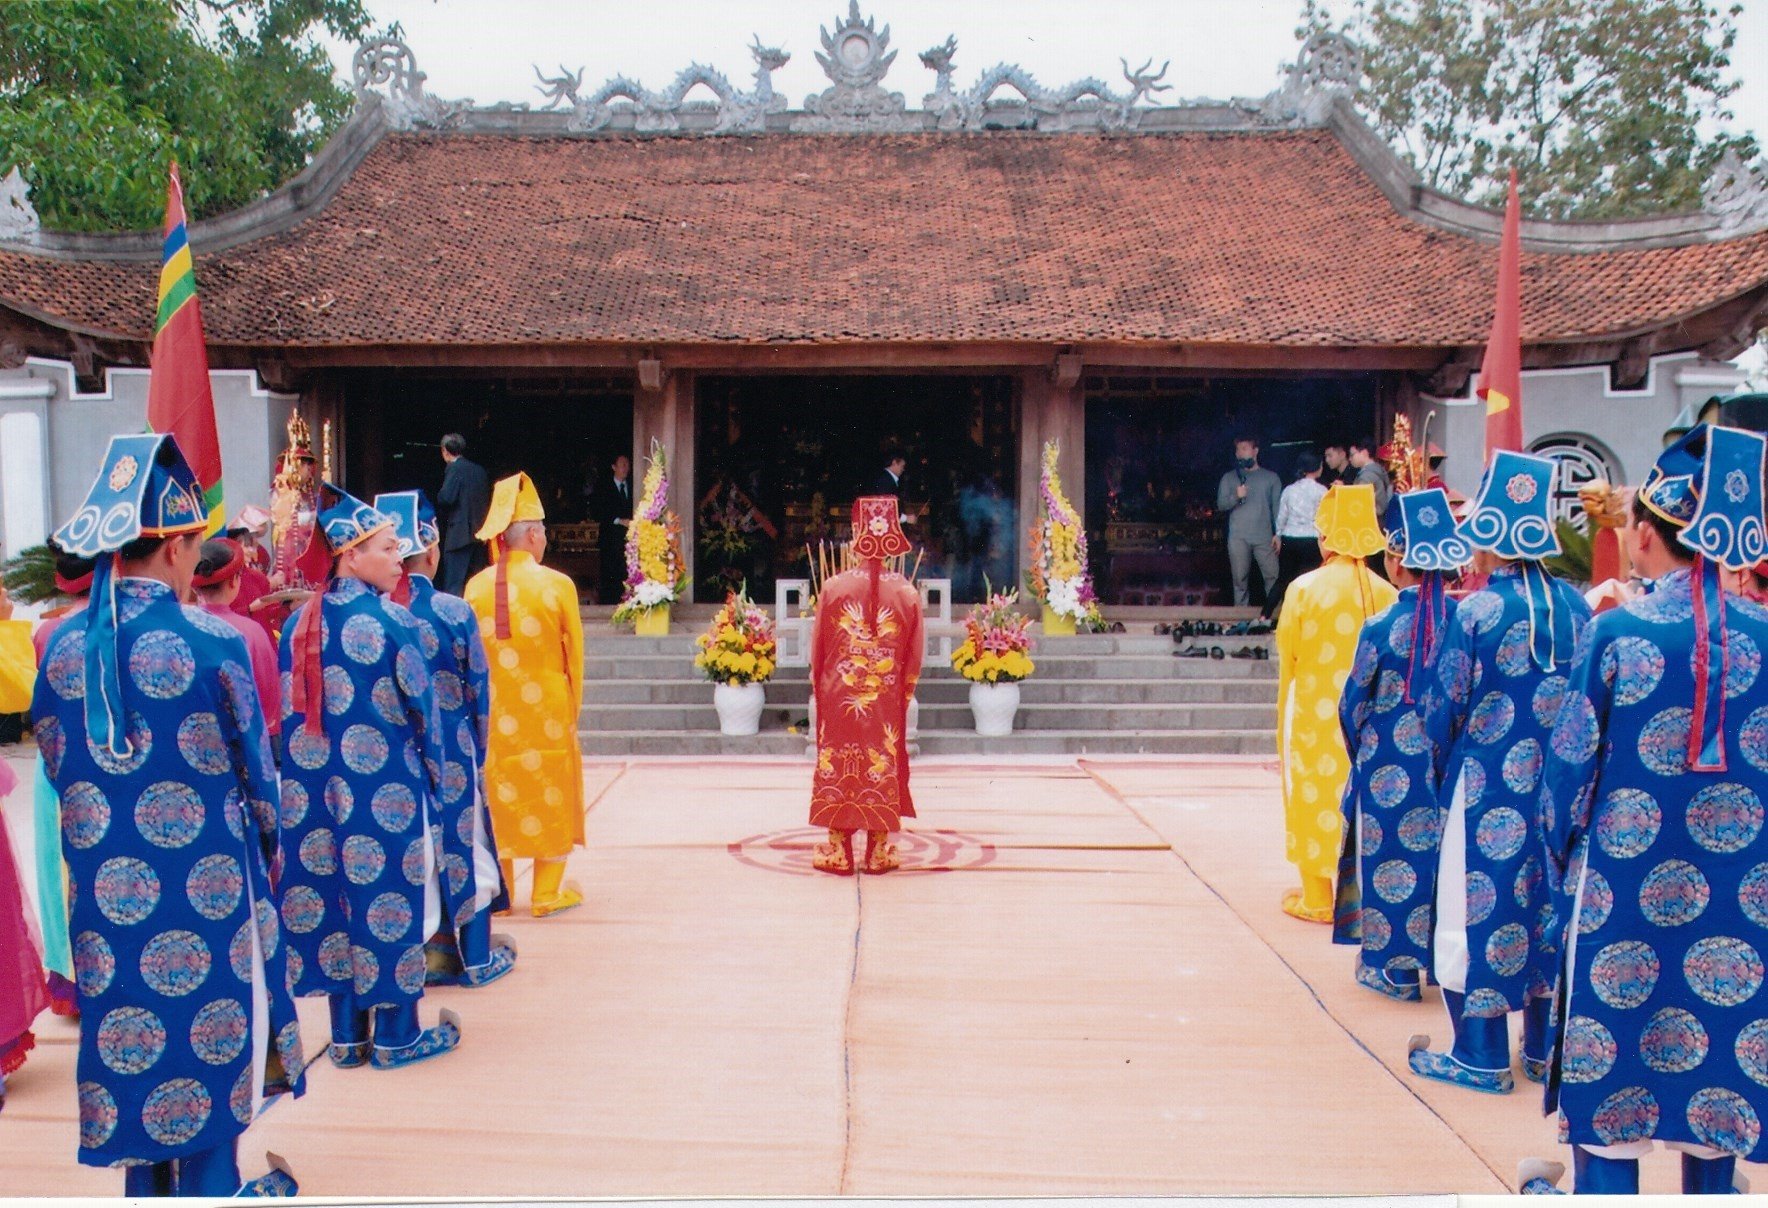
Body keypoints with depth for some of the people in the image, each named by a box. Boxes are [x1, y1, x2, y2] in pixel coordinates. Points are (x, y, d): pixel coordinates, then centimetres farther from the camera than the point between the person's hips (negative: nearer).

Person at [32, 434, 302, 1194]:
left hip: (101, 881, 5)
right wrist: (269, 844, 10)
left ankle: (145, 1180, 30)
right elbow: (253, 768, -7)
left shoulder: (62, 645, -3)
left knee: (127, 1031, 17)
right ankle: (209, 1179, 21)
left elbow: (56, 766, 8)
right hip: (202, 886, -4)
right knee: (207, 1038, 10)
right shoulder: (211, 643, -17)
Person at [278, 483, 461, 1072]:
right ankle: (396, 1035, 15)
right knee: (389, 896, 5)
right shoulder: (389, 620, -13)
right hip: (385, 784, -6)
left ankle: (346, 1035, 22)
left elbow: (287, 712, 8)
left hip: (316, 782, 6)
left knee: (332, 895, 12)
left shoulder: (299, 623, 4)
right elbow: (420, 703, -9)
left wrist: (320, 764, 16)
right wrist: (432, 766, 6)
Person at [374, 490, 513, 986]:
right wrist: (478, 750, 9)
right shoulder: (454, 611, -14)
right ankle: (474, 954, 21)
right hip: (449, 751, -2)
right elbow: (478, 691, -5)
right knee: (459, 839, 10)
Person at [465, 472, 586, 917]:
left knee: (498, 796, 14)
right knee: (551, 795, 11)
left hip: (493, 713, 3)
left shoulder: (475, 587, -6)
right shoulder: (557, 585, -13)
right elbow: (573, 657, -5)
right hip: (546, 712, -3)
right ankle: (547, 894, 17)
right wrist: (572, 711, 9)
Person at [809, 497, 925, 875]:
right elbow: (914, 657, 1)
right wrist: (904, 695, 14)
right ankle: (879, 851, 15)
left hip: (838, 698, -1)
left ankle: (839, 850, 12)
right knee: (883, 767, 9)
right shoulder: (908, 592, -4)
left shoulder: (833, 587, -8)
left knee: (837, 766, 7)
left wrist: (819, 688, 13)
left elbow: (817, 649, -1)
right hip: (887, 702, 1)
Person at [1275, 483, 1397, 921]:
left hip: (1314, 714, -2)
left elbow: (1287, 659, -5)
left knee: (1314, 795, 10)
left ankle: (1317, 898, 16)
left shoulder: (1305, 587, -12)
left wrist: (1282, 716, 8)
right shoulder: (1384, 592, -7)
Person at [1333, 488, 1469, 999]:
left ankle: (1393, 967, 16)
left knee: (1389, 859, 8)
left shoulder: (1382, 626, -15)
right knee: (1440, 852, 16)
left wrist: (1359, 752, 13)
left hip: (1389, 766, -3)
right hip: (1449, 763, 4)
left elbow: (1354, 703, -4)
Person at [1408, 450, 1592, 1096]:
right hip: (1559, 787, 5)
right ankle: (1544, 1047, 28)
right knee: (1549, 901, 17)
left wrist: (1446, 758, 8)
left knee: (1478, 905, 6)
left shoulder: (1477, 610, -16)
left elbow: (1444, 711, -12)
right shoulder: (1574, 604, -2)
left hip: (1489, 787, -5)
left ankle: (1482, 1056, 14)